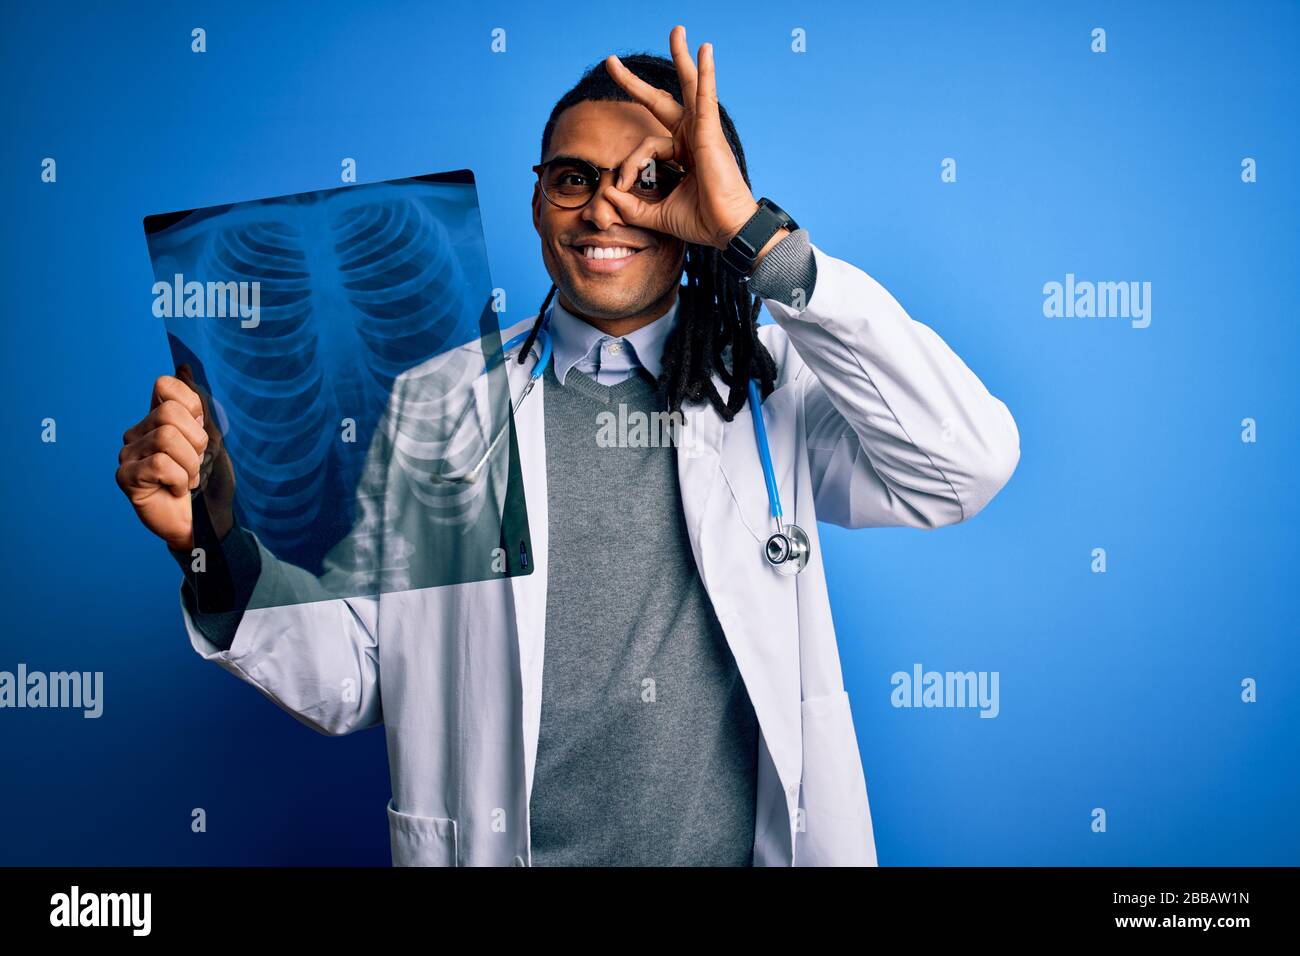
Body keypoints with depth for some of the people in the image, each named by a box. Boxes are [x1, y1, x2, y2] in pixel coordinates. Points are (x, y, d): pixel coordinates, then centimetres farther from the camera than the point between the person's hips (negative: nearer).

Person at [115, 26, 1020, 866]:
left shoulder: (776, 386, -3)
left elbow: (971, 464, -20)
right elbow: (354, 678, 0)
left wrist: (760, 236, -20)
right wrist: (216, 547, -19)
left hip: (754, 847, 0)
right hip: (499, 846, 1)